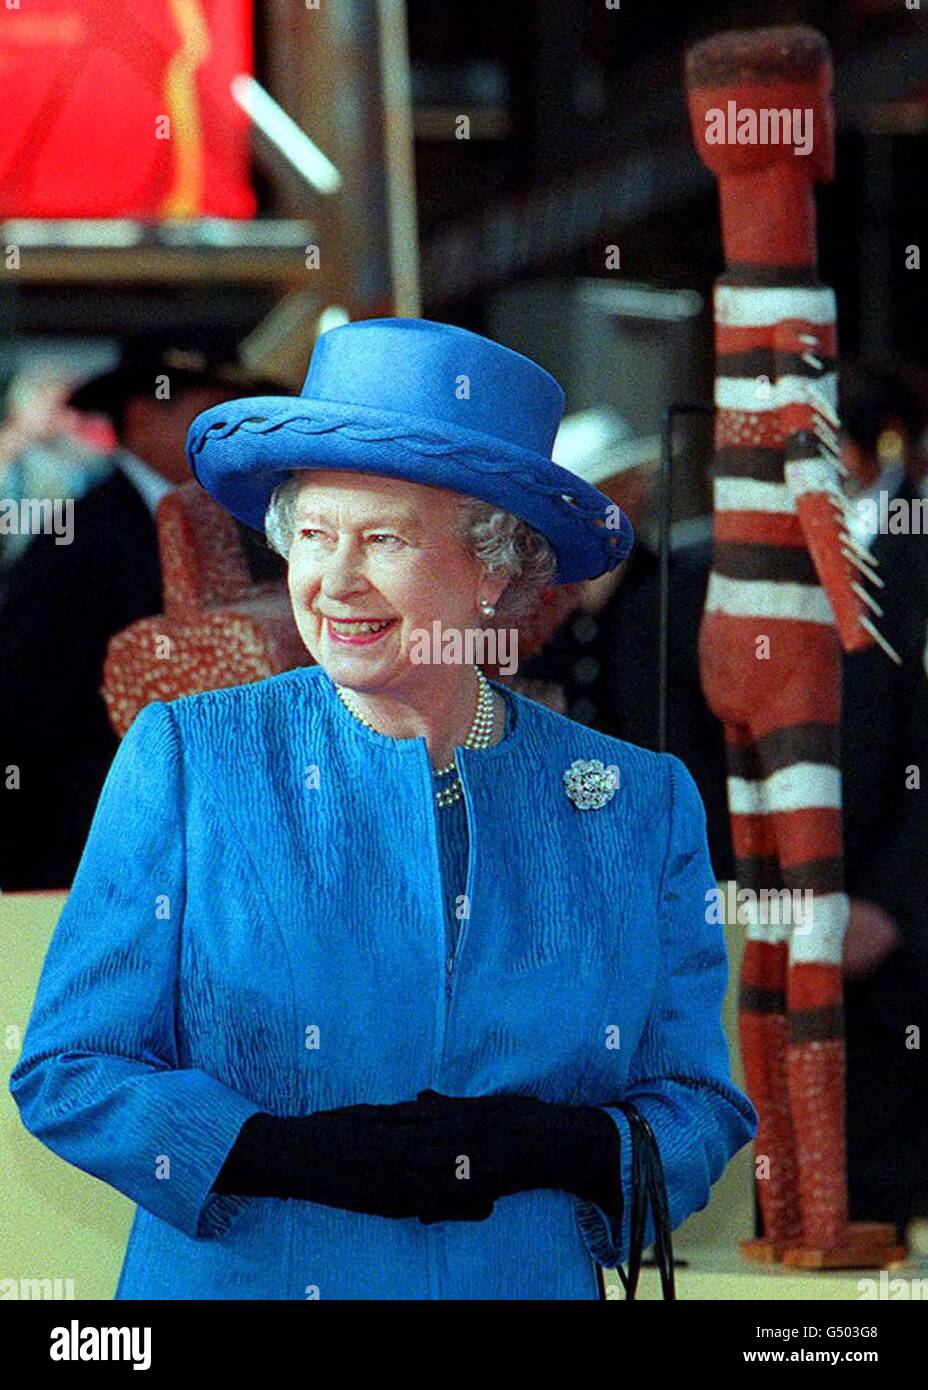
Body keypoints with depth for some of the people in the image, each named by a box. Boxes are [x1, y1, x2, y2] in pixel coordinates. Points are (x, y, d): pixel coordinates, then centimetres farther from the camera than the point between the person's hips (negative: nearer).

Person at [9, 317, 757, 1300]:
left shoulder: (641, 805, 0)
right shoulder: (184, 760, -4)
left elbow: (700, 1109, 2)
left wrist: (551, 1148, -19)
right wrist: (294, 1155, -20)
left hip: (529, 1289, 1)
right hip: (238, 1285, -1)